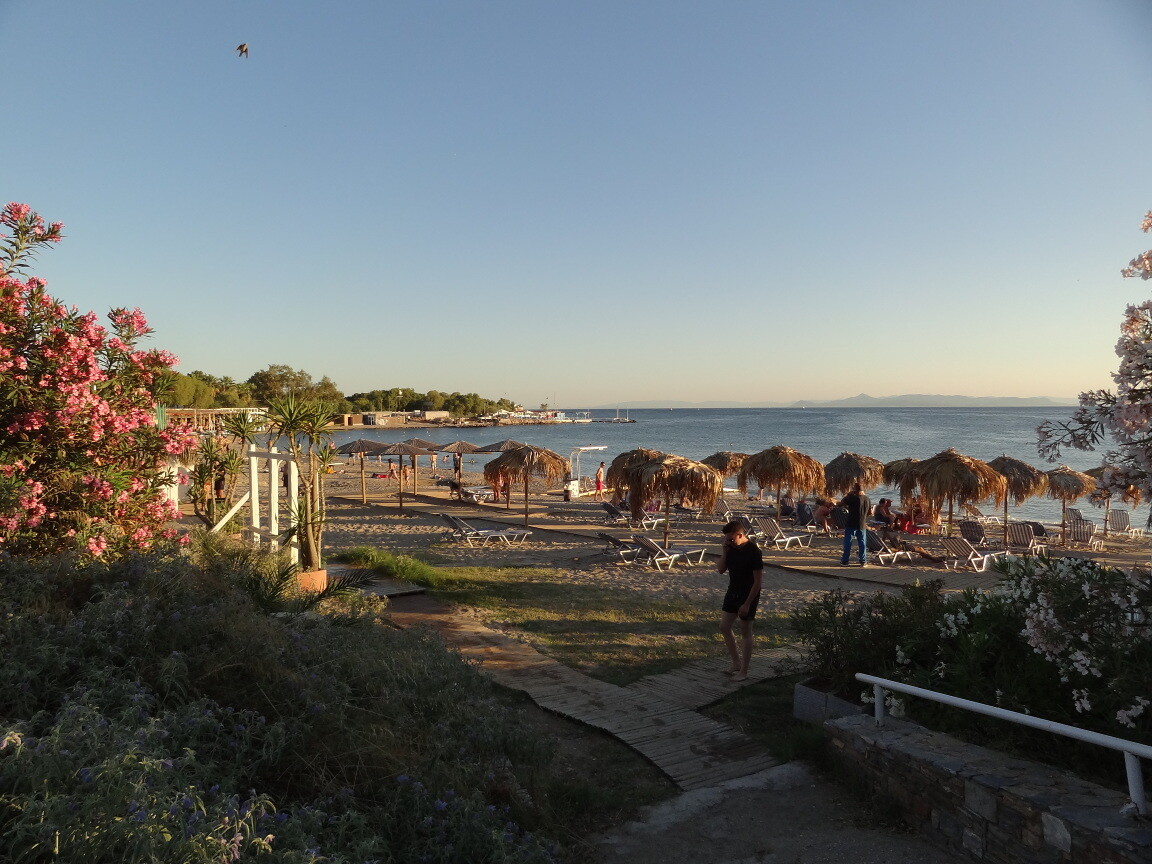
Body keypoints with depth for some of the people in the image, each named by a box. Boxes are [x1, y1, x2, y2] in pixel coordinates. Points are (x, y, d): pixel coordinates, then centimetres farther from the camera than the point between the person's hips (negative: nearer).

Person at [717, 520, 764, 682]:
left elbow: (757, 581, -20)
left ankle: (743, 671, 14)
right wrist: (724, 553, -11)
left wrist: (747, 604, -21)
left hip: (748, 595, -7)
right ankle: (736, 663, 26)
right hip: (733, 592, 7)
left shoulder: (754, 552, -22)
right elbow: (720, 570, 5)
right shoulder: (731, 548, -2)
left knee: (745, 632, 3)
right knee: (724, 627, 10)